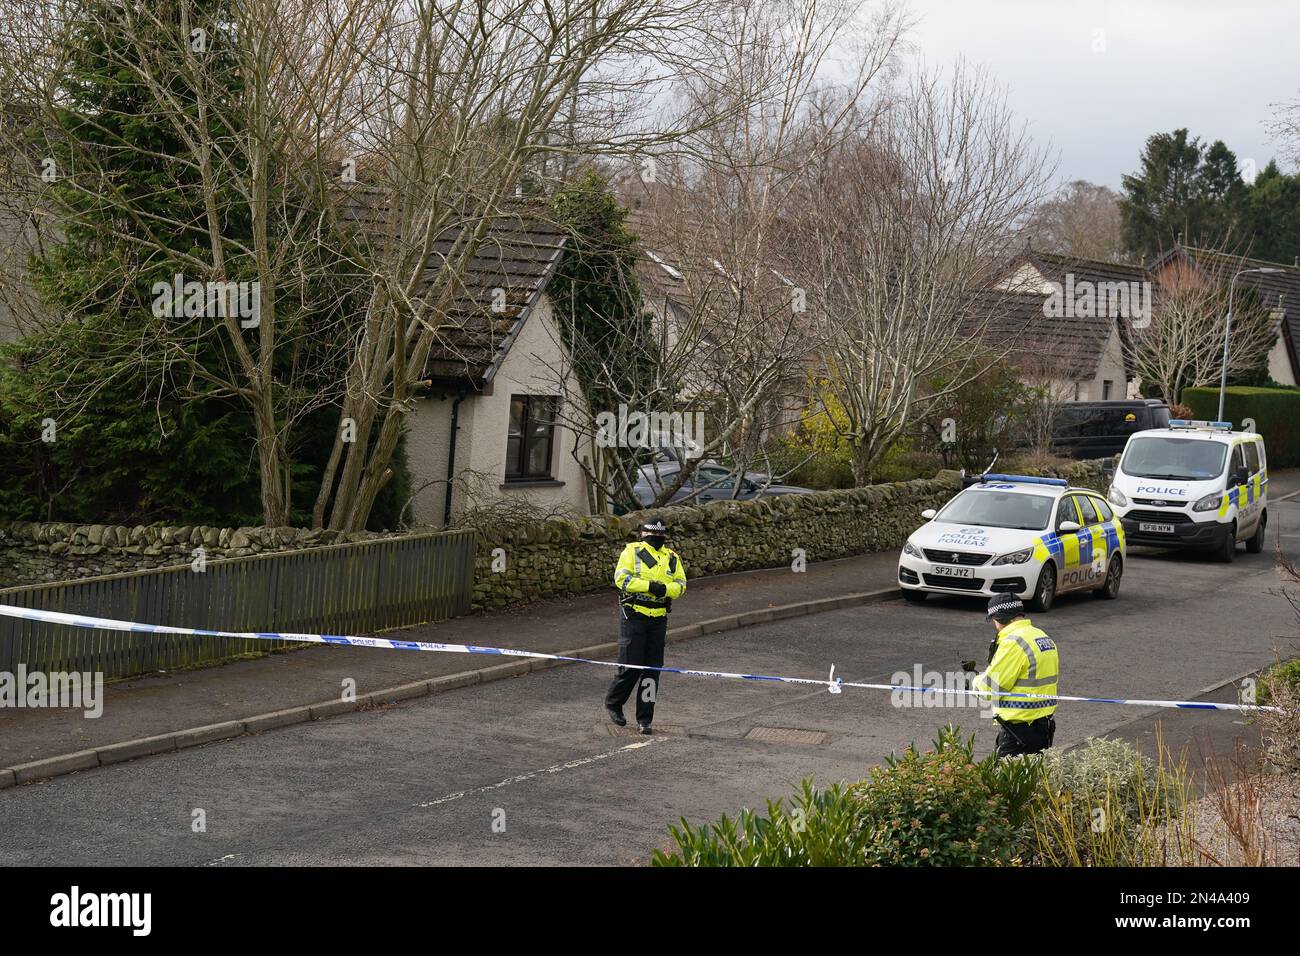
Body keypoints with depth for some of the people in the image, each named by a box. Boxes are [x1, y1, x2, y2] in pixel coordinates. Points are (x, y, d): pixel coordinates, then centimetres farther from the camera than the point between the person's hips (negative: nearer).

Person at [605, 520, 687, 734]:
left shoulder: (672, 558, 11)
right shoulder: (632, 551, -3)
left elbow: (681, 584, 6)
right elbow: (621, 578, -13)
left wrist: (665, 589, -16)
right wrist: (649, 585, -20)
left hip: (659, 618, 4)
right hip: (633, 615, -4)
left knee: (652, 668, 4)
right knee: (630, 664, -8)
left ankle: (644, 718, 10)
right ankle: (613, 703, 17)